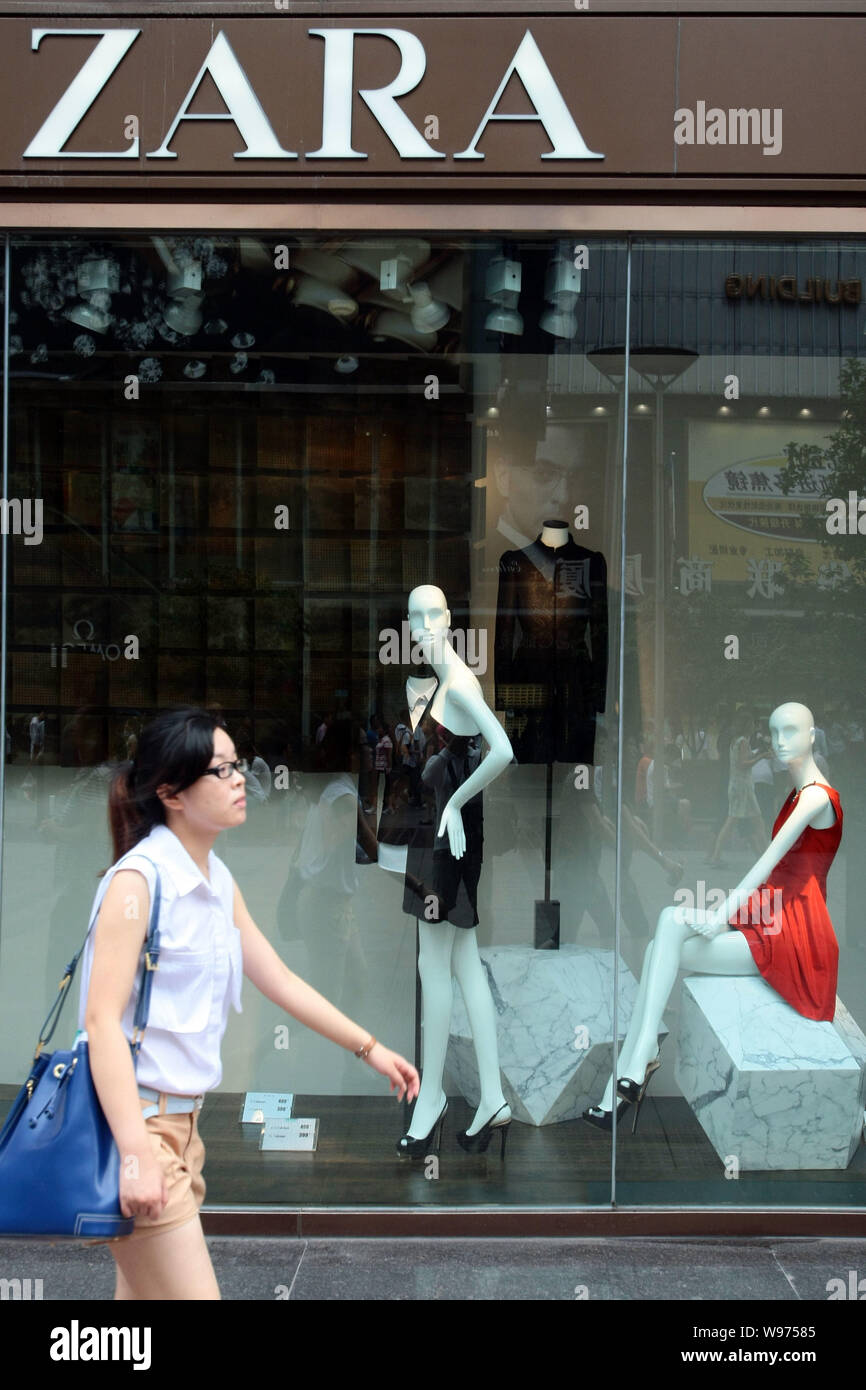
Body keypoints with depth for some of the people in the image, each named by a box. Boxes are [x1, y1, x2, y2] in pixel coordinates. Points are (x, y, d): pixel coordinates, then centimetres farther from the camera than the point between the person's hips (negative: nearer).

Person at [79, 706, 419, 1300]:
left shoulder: (219, 881, 10)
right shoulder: (138, 878, -15)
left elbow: (279, 979, 16)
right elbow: (102, 1019, -20)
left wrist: (370, 1048, 17)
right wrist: (136, 1154, -26)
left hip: (183, 1119, 8)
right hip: (133, 1118, -8)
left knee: (144, 1289, 13)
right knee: (189, 1288, -7)